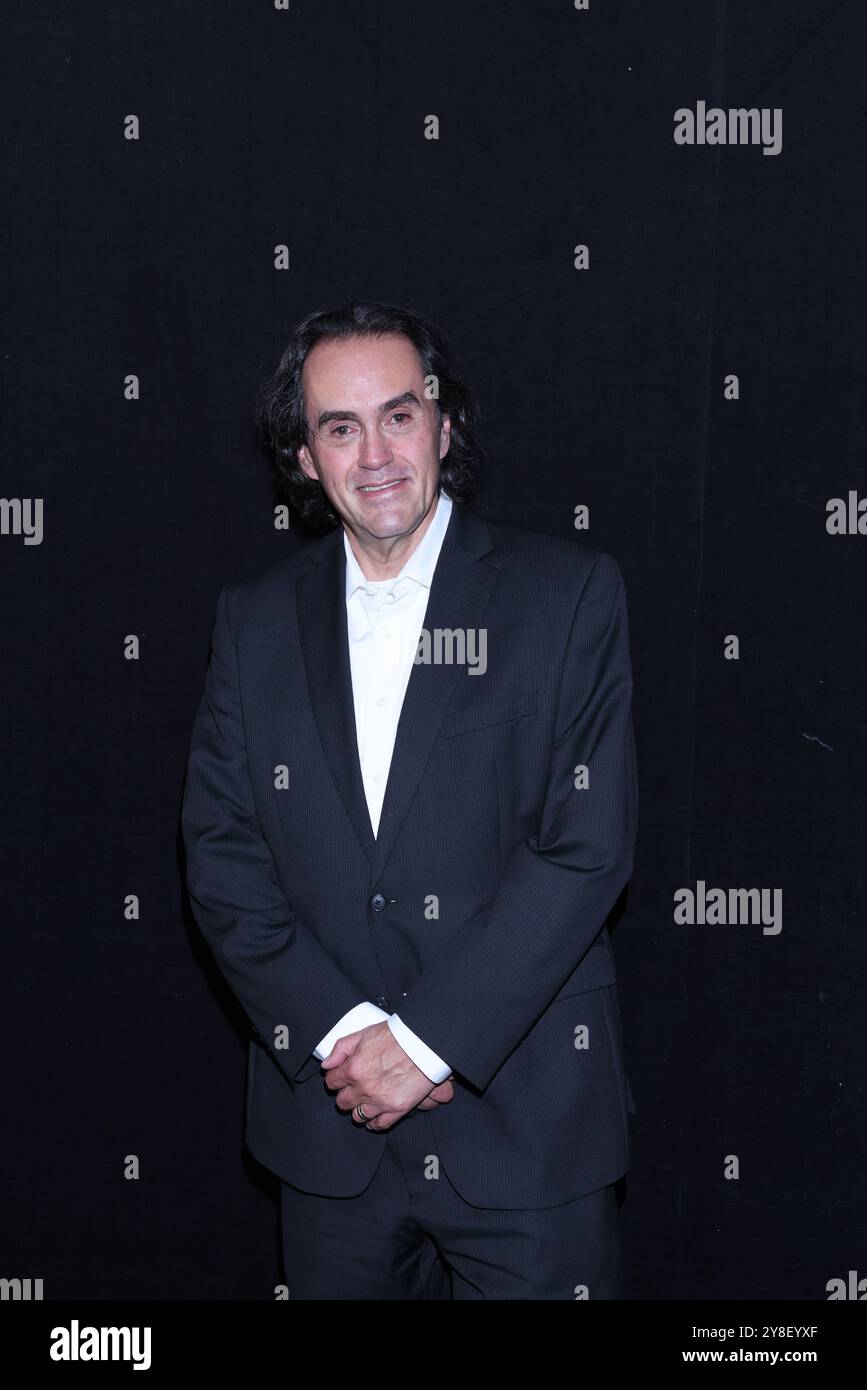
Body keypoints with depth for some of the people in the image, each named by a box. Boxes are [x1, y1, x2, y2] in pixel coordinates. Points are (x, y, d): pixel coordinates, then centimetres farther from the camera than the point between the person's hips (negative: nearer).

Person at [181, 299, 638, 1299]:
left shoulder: (569, 593, -4)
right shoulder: (256, 619, 5)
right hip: (327, 1119, 3)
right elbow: (220, 855, 1)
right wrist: (341, 1032, -11)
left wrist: (424, 1037, -14)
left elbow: (588, 843, -11)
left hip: (525, 1117, -2)